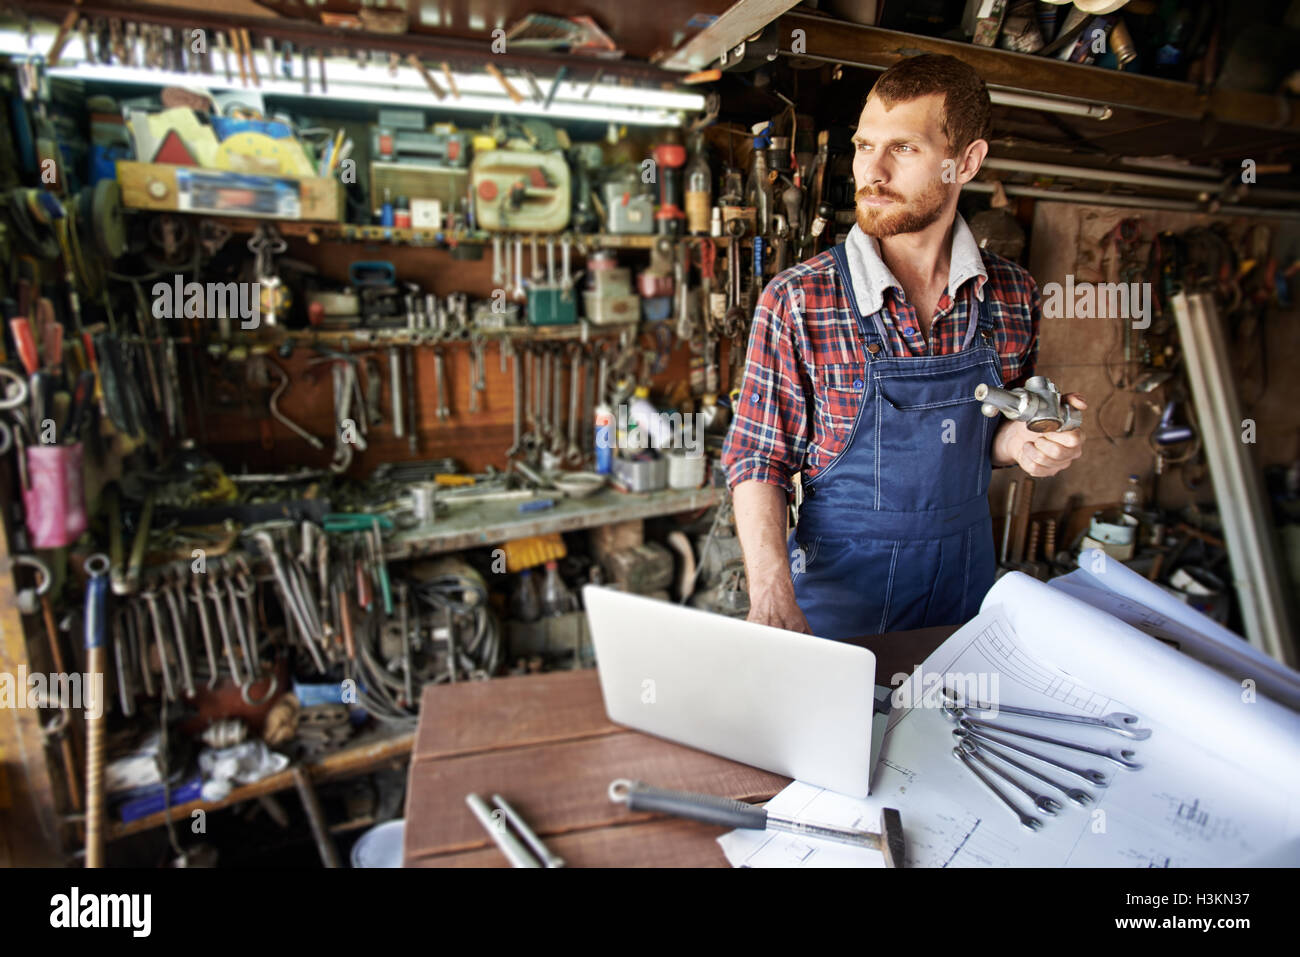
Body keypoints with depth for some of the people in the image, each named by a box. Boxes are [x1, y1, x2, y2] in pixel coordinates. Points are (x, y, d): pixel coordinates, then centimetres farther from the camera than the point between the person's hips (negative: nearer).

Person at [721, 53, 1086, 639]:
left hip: (967, 579, 4)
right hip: (838, 588, -3)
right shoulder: (796, 302, -16)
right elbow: (759, 462, -13)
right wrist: (773, 602, -25)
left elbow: (988, 435, 11)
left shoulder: (1012, 295, -4)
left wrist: (1020, 442, -13)